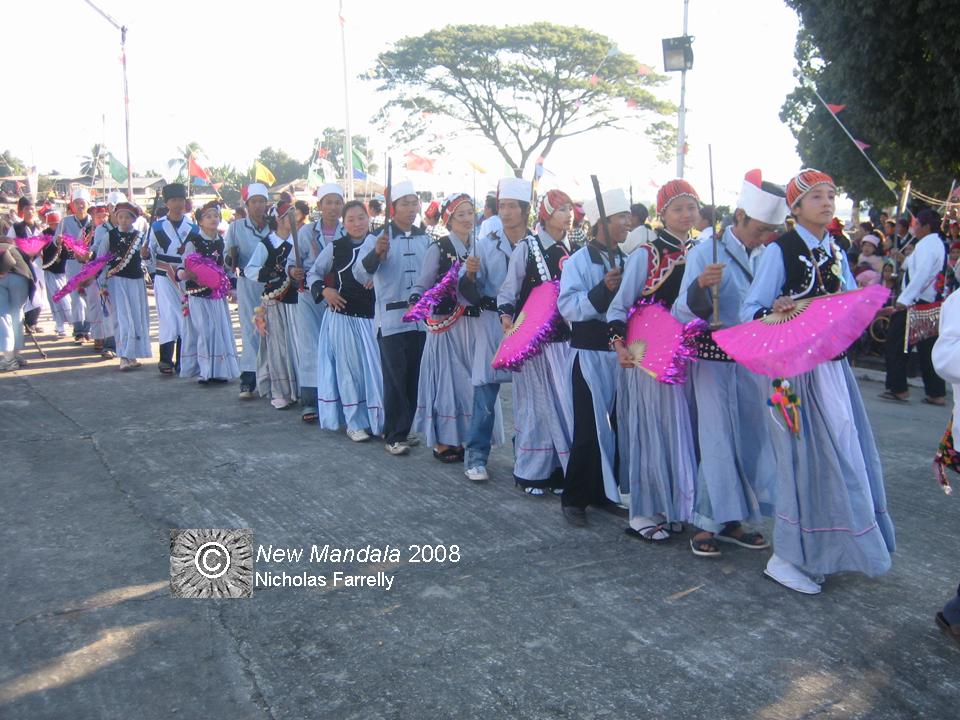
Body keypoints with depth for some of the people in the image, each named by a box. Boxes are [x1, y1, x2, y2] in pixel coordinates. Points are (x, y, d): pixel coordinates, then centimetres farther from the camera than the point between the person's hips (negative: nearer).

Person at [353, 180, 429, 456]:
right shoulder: (378, 238, -4)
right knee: (395, 379, -2)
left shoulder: (426, 239, 10)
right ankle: (394, 436, 9)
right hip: (392, 320, -4)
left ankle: (405, 429, 26)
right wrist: (376, 253, -32)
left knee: (415, 378, 11)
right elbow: (361, 274, -16)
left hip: (422, 318, 4)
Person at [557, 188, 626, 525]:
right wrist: (602, 290, -25)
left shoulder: (627, 261, 11)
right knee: (589, 427, -4)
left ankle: (606, 491, 25)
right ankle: (574, 498, 8)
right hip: (590, 353, -6)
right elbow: (567, 306, -16)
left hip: (621, 351, 6)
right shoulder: (579, 261, -4)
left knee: (618, 424, 10)